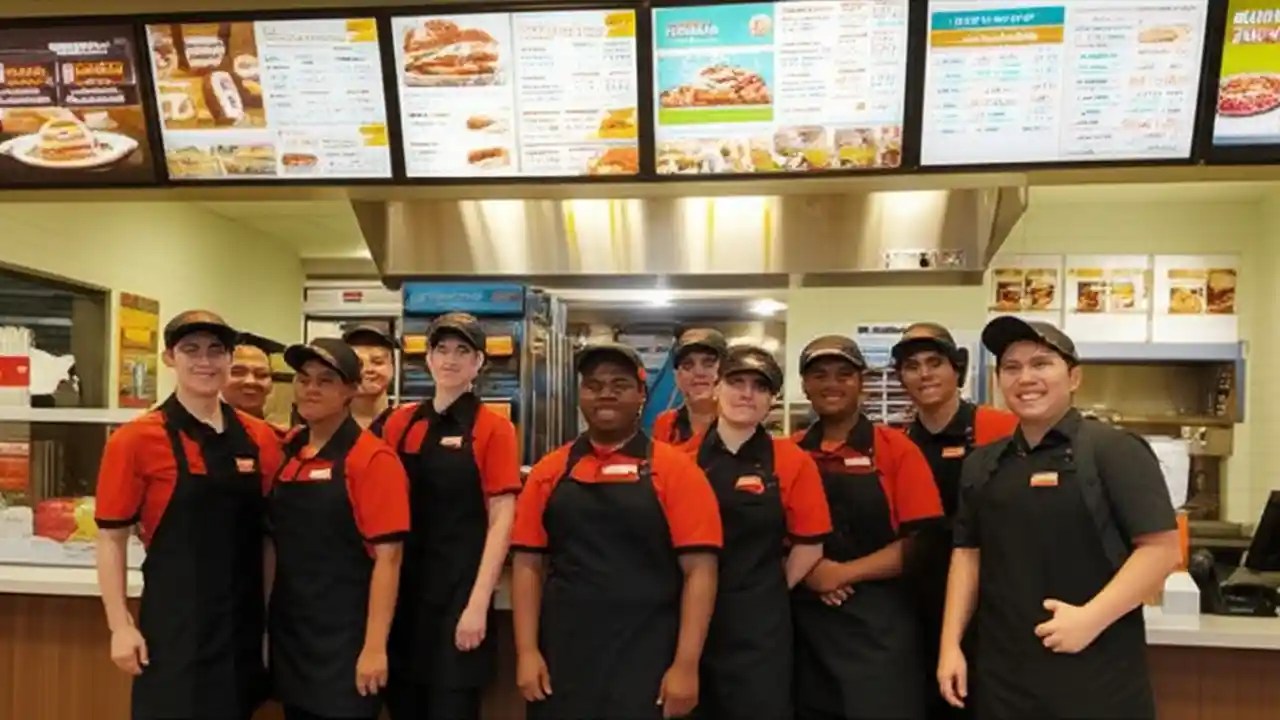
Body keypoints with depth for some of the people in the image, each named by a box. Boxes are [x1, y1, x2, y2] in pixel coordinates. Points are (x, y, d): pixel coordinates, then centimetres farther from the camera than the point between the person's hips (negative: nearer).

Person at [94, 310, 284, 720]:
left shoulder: (261, 439, 2)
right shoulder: (135, 440, -9)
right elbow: (111, 539, -6)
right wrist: (120, 626, -9)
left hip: (244, 622, 4)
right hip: (173, 625, -4)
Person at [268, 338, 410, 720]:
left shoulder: (372, 458, -13)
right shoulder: (288, 450, 5)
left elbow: (388, 557, -15)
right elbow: (278, 536, 15)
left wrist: (375, 646, -18)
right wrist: (272, 622, 11)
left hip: (344, 636, -6)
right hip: (288, 630, 6)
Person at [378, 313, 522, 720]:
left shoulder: (494, 429, -6)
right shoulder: (400, 423, 7)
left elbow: (501, 520, -9)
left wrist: (478, 603, -15)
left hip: (460, 589, -4)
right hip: (404, 587, 4)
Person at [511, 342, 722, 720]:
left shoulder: (676, 470, -4)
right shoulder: (548, 472, 5)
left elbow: (699, 571, -7)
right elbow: (529, 565, 5)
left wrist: (686, 665, -11)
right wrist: (527, 651, -2)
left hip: (647, 661, -2)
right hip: (561, 658, 3)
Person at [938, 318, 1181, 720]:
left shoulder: (1113, 449, -6)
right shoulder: (982, 464, 10)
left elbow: (1162, 548, -11)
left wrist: (1091, 618, -19)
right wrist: (951, 645, 6)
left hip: (1096, 676, -5)